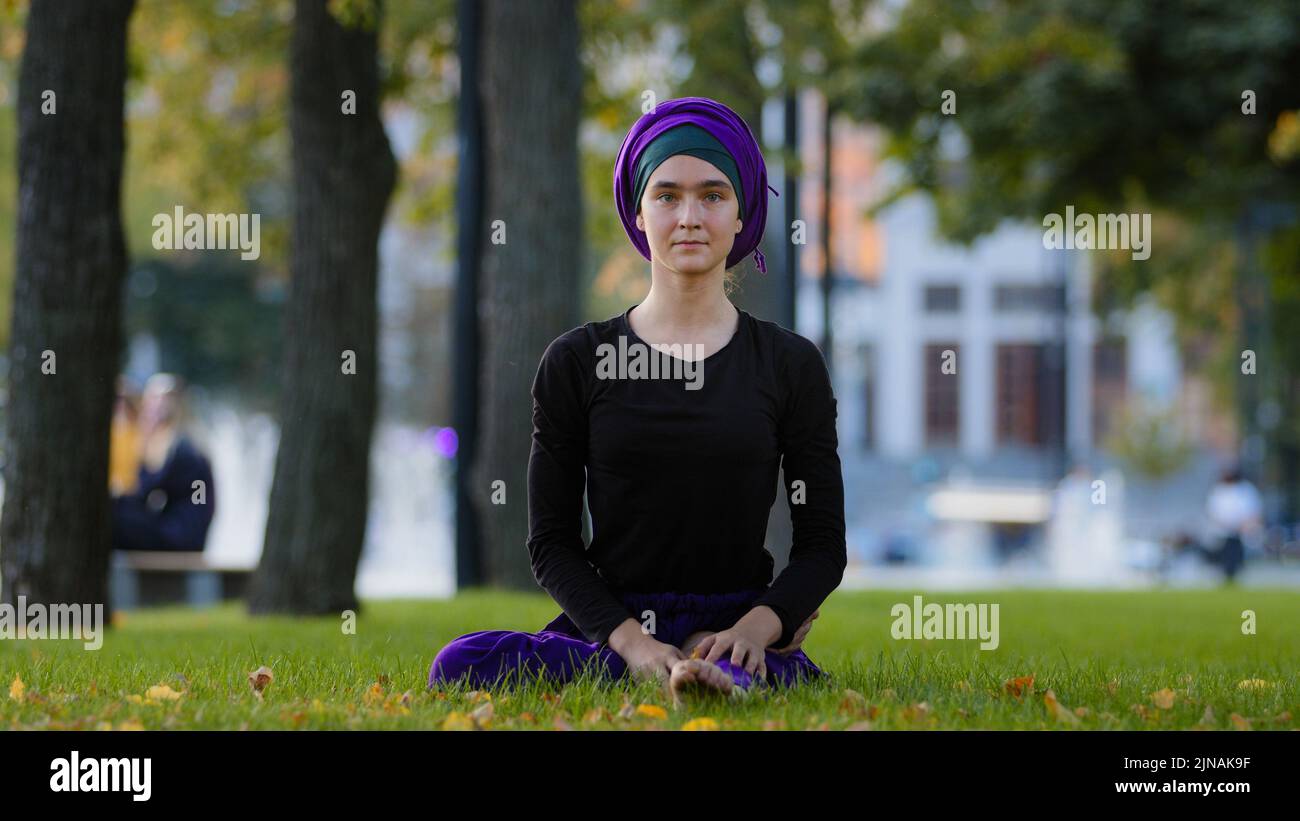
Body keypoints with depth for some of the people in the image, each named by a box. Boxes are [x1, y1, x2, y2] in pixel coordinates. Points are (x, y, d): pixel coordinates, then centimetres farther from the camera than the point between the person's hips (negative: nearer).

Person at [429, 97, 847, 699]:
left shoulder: (789, 364, 9)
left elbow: (823, 544, 8)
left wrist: (756, 627, -13)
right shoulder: (576, 362, 8)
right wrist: (634, 642, -13)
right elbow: (551, 542, 5)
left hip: (736, 625, -4)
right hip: (611, 623, 4)